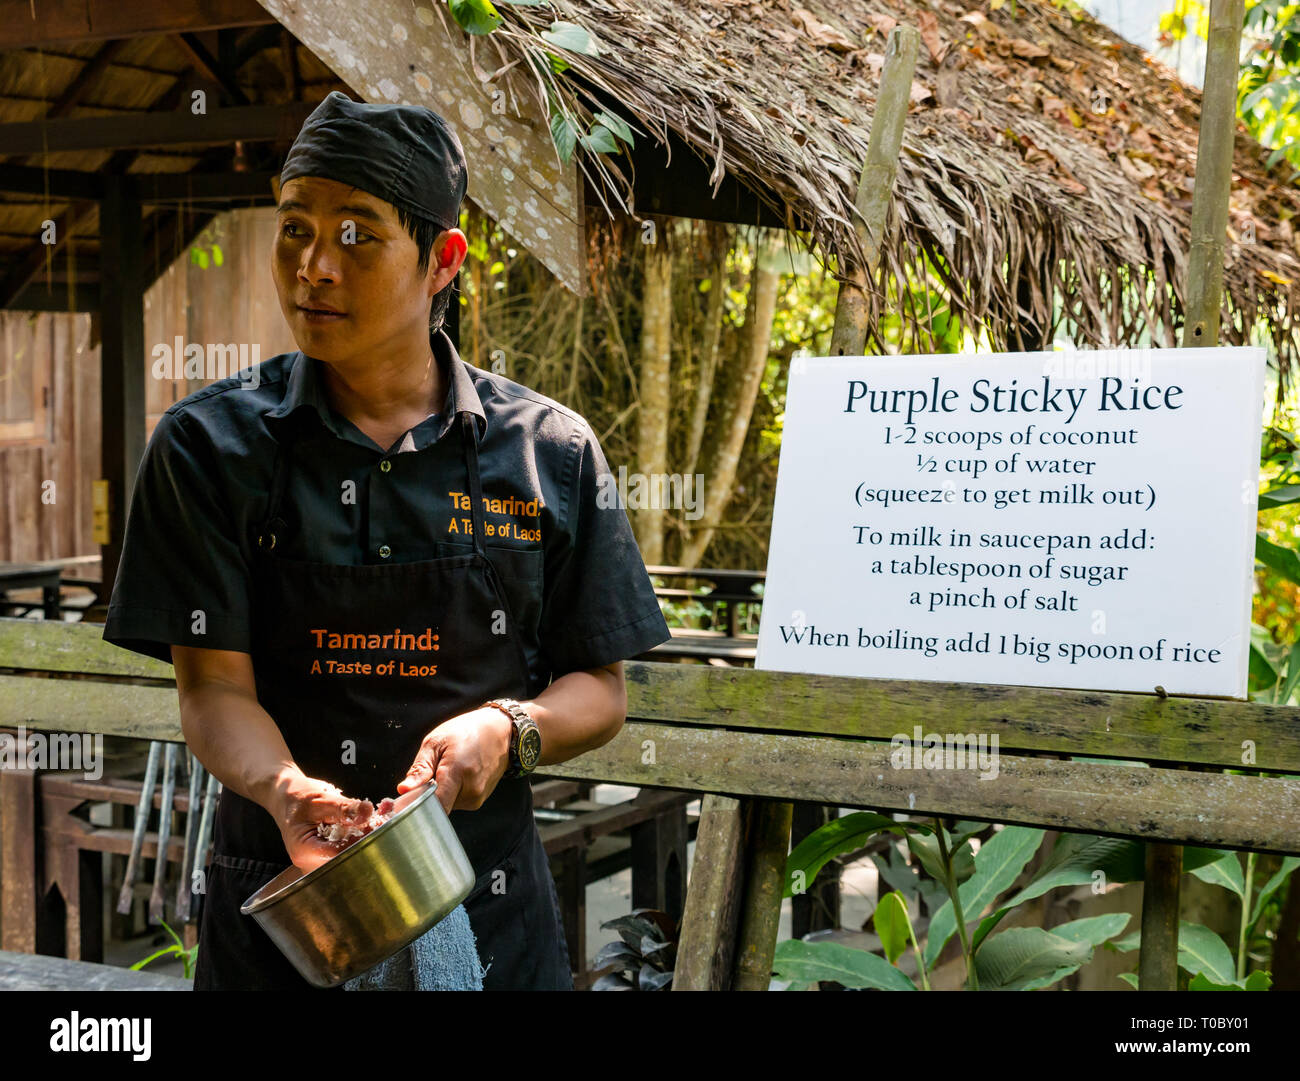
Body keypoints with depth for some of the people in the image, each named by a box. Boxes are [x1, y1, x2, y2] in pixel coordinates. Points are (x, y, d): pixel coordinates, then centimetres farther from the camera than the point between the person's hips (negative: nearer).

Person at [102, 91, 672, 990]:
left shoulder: (552, 453, -1)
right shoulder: (211, 446, -3)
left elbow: (600, 692, 3)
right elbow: (215, 686, -9)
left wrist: (508, 730, -18)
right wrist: (286, 792, -29)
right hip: (277, 915, 0)